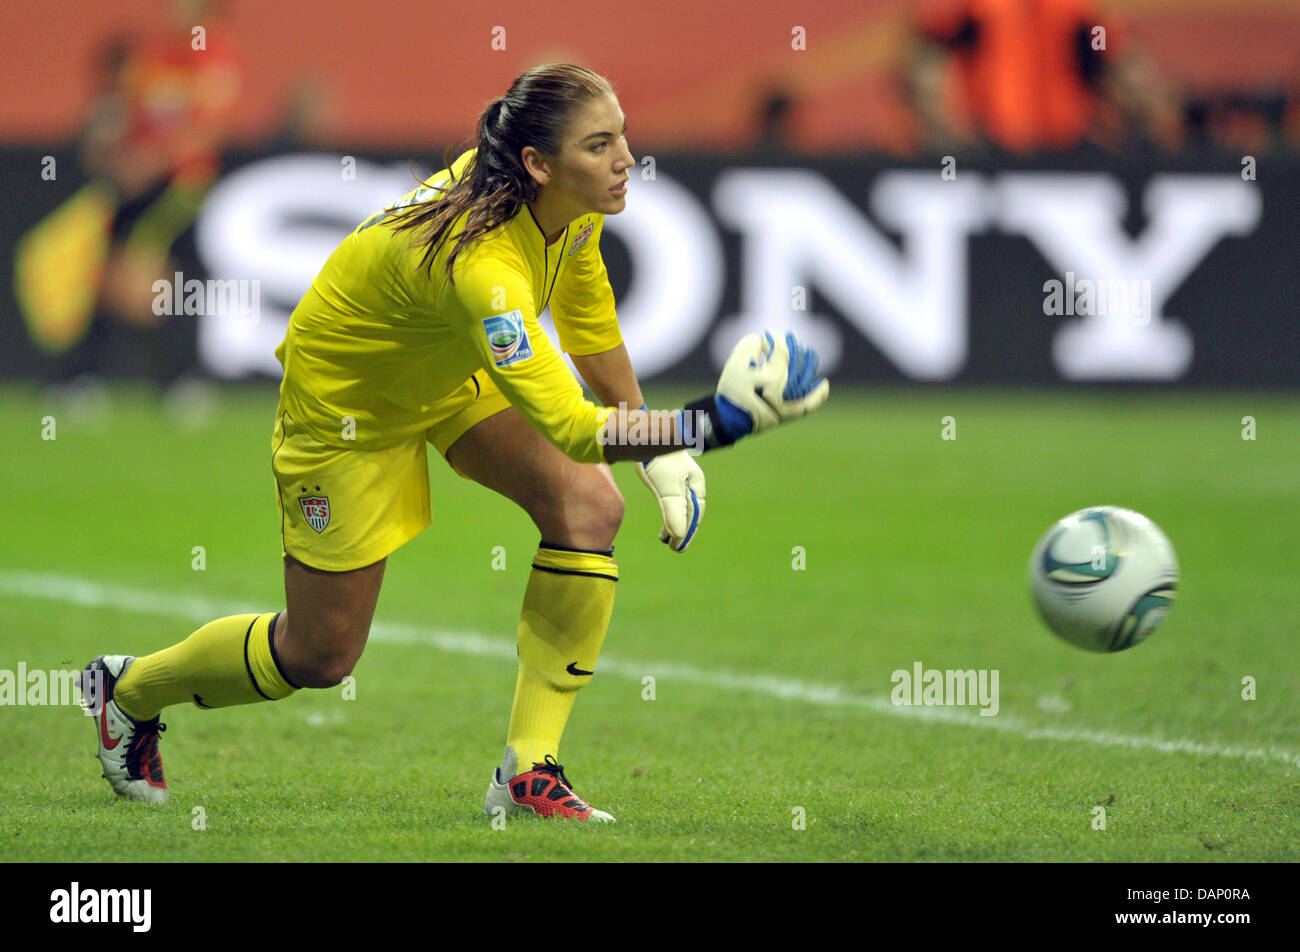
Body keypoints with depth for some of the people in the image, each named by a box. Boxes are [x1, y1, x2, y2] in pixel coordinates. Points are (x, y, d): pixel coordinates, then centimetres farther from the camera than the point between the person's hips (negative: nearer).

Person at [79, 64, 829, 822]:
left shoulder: (574, 204, -19)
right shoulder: (480, 264, -44)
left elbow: (588, 315, 4)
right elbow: (570, 428, -47)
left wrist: (658, 448, 5)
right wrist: (715, 424, -54)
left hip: (449, 372, 7)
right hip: (345, 398, -7)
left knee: (590, 506, -16)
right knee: (320, 656, 4)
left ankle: (529, 773, -8)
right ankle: (129, 690, 33)